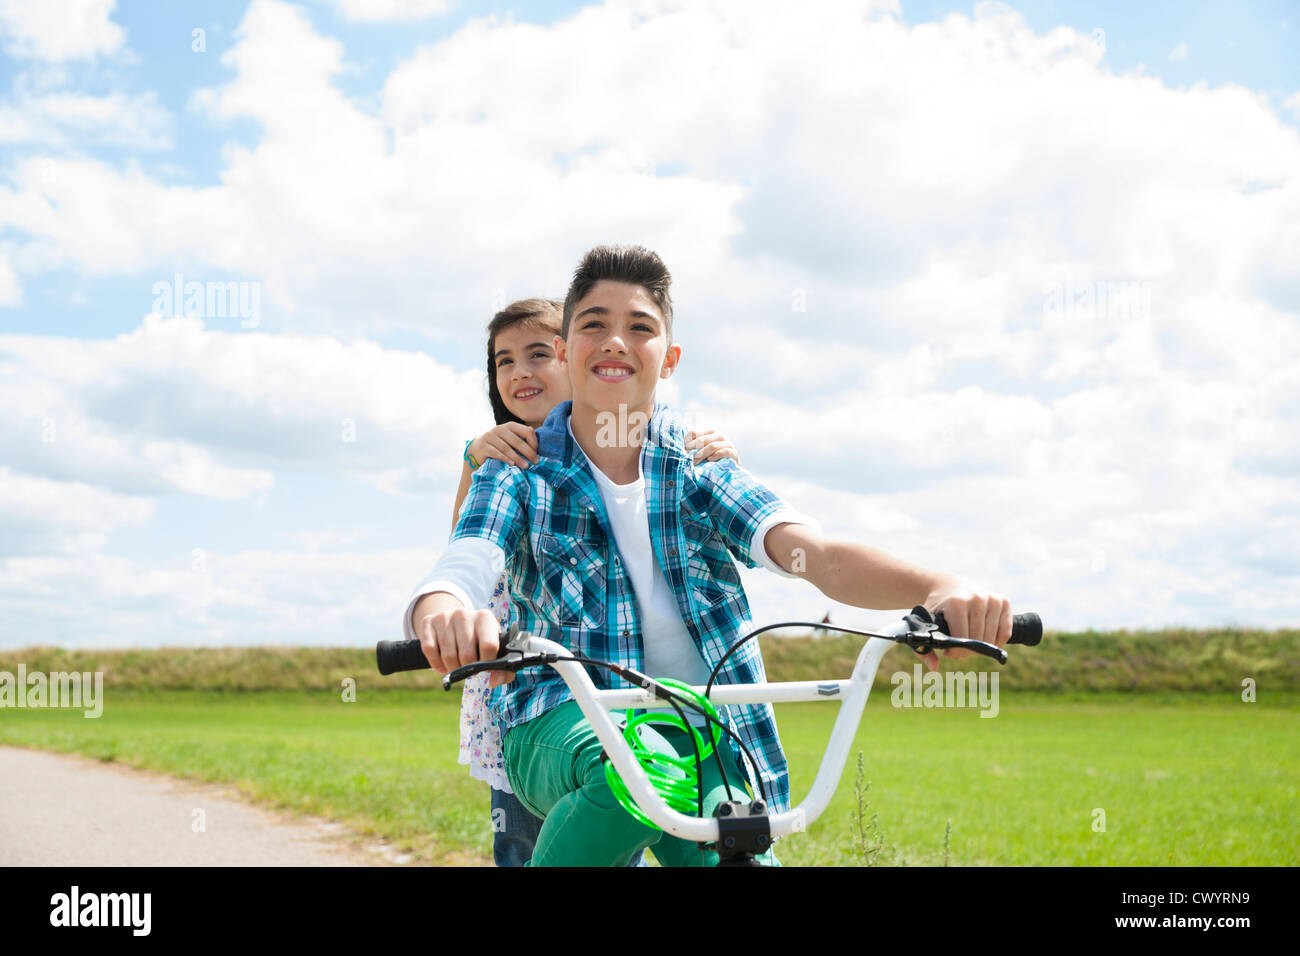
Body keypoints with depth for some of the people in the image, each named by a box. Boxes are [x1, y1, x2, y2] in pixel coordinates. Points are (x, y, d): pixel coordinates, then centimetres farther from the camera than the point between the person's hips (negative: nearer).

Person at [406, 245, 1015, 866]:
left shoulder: (701, 469, 6)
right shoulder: (519, 476, 2)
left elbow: (815, 553, -12)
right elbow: (461, 571, -18)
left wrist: (937, 586, -33)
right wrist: (445, 615, -46)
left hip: (702, 734, 3)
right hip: (561, 731, -2)